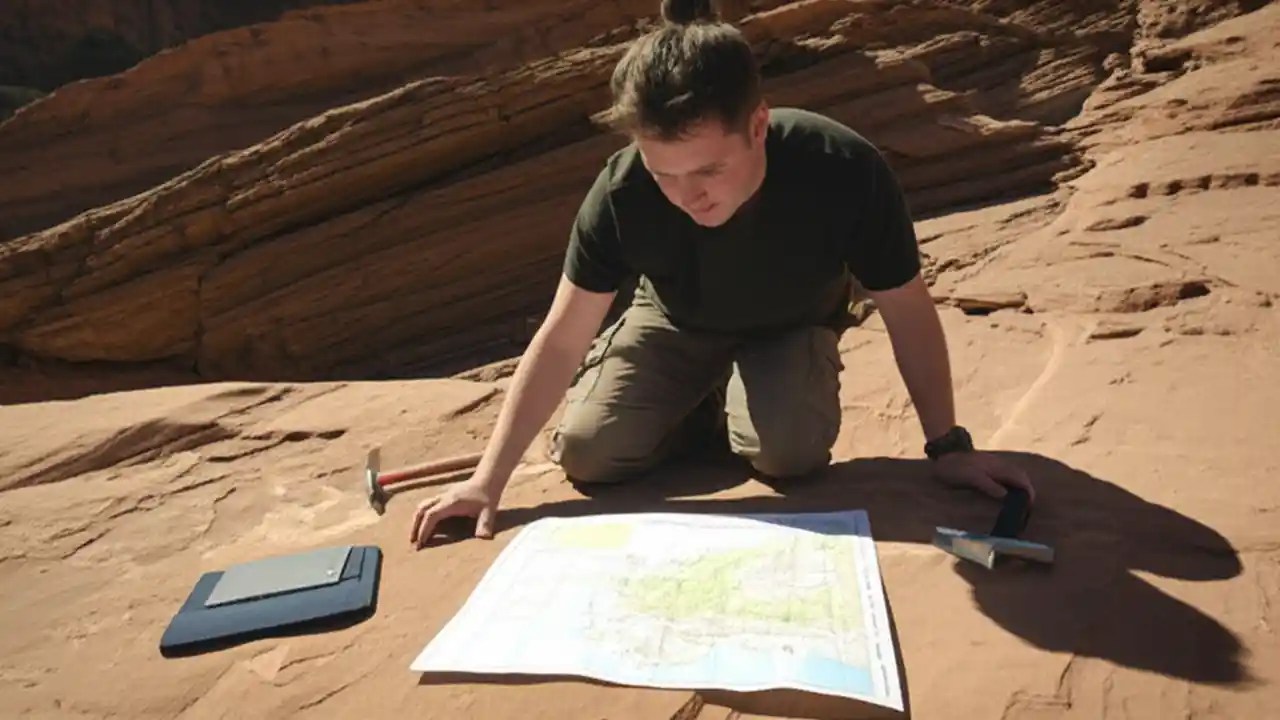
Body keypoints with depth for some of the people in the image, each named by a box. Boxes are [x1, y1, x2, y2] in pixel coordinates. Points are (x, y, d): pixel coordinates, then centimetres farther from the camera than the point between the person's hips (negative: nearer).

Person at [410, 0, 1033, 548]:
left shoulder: (846, 174, -36)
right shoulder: (620, 195, -33)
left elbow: (908, 311, -20)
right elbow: (560, 341, -23)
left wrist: (948, 446, -12)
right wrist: (488, 480, -23)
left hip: (792, 327, 0)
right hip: (677, 322, 1)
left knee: (789, 452, -28)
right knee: (585, 453, -15)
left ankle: (729, 398, 7)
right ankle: (702, 405, 14)